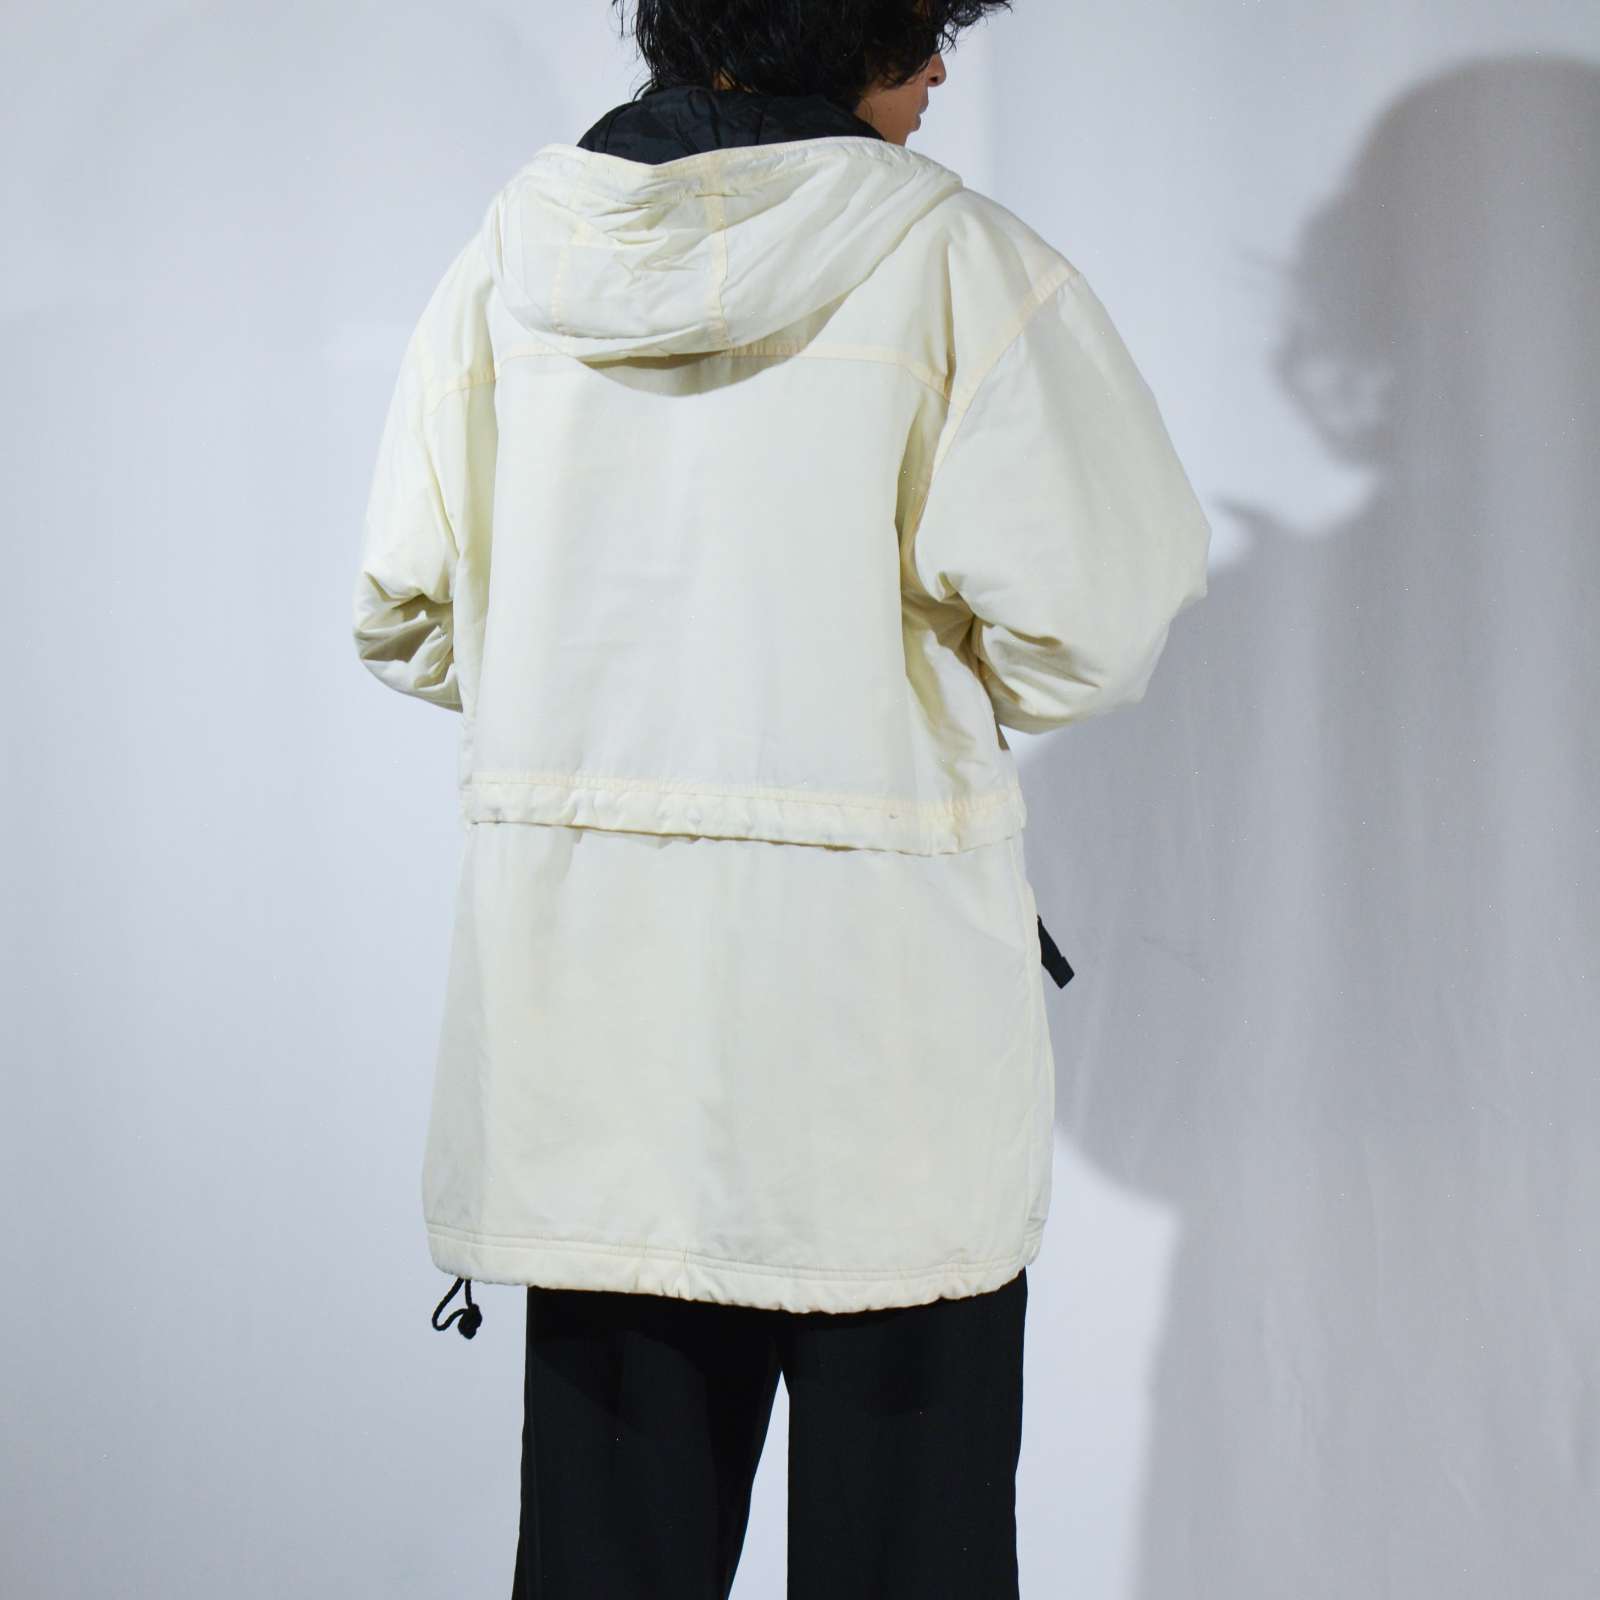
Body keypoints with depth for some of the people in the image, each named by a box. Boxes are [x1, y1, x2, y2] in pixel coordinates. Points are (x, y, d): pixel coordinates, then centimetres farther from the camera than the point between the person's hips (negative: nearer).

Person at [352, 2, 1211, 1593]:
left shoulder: (516, 246, 4)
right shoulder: (945, 252, -8)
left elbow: (407, 616, 6)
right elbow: (1082, 624, -13)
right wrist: (886, 673, 7)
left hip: (578, 991, 4)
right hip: (869, 997, -4)